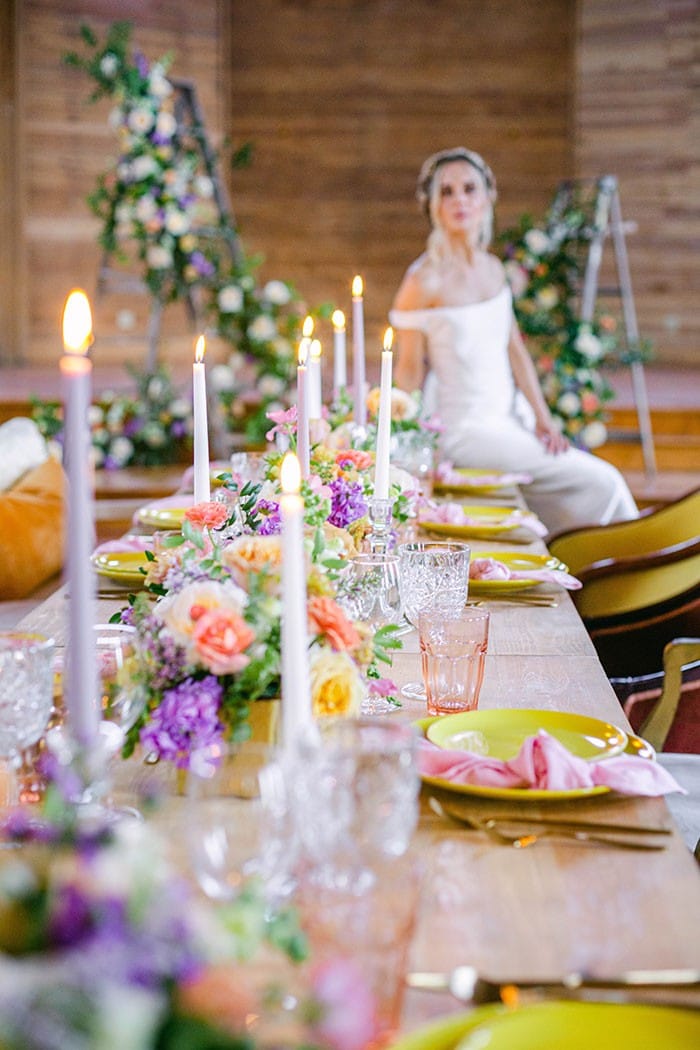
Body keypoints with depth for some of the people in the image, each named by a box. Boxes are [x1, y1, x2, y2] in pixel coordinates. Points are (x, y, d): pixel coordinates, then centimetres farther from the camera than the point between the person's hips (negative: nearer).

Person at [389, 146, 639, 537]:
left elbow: (515, 349, 8)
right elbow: (410, 373, -12)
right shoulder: (425, 281, -16)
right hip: (465, 428, -7)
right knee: (603, 482, -10)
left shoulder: (493, 267, 7)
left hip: (512, 415, 7)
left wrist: (543, 418, 1)